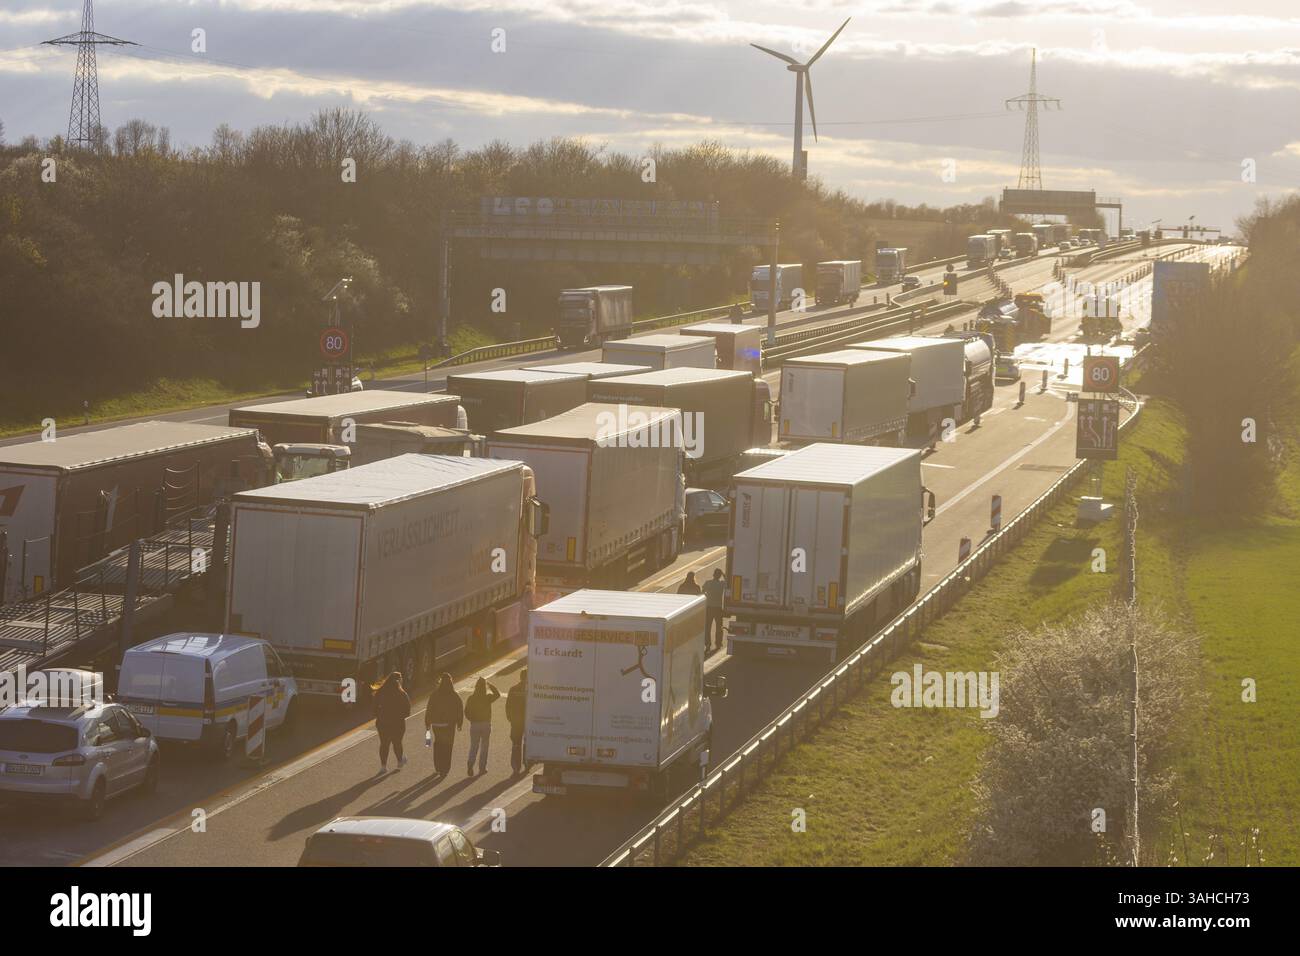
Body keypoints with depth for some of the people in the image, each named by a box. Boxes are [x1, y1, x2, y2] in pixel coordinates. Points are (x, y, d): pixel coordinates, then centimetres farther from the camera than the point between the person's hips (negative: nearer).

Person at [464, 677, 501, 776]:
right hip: (486, 724, -1)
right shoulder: (488, 698, -10)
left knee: (473, 746, 8)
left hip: (474, 724, 1)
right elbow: (498, 694, 9)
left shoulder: (471, 698, -5)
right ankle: (482, 768, 13)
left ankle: (470, 765, -12)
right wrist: (490, 685, 4)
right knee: (484, 747, 10)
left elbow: (466, 712, -3)